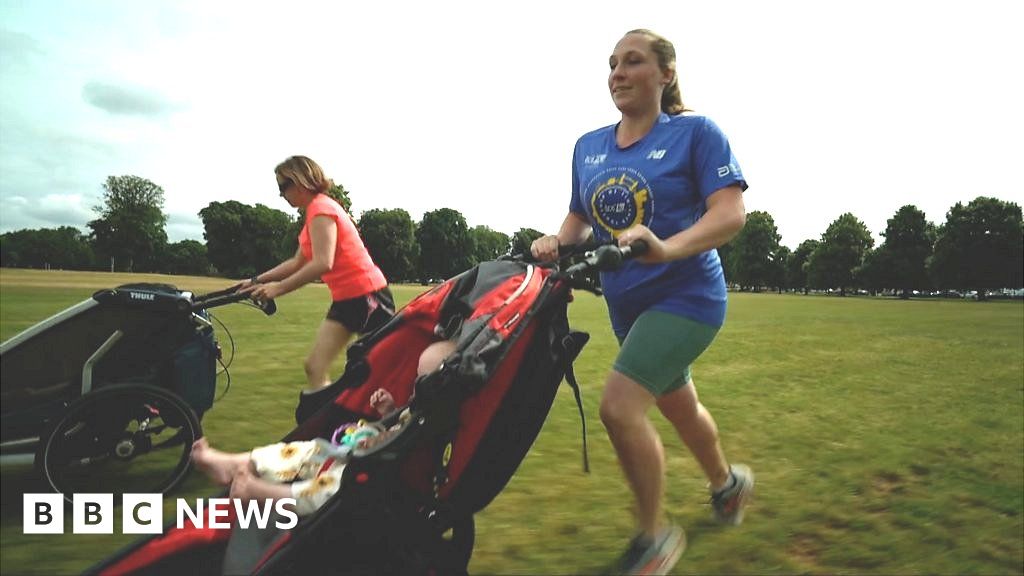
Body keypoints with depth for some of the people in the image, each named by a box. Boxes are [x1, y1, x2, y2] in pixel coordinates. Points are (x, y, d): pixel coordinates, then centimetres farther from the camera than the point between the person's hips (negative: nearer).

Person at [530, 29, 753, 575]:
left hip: (685, 295, -6)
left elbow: (731, 213, -18)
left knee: (619, 405, -20)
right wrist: (557, 240, -11)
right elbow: (579, 217, 12)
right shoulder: (588, 146, 7)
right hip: (626, 303, 6)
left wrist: (667, 248, -36)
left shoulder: (695, 131, -9)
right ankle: (727, 481, 53)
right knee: (678, 407, 22)